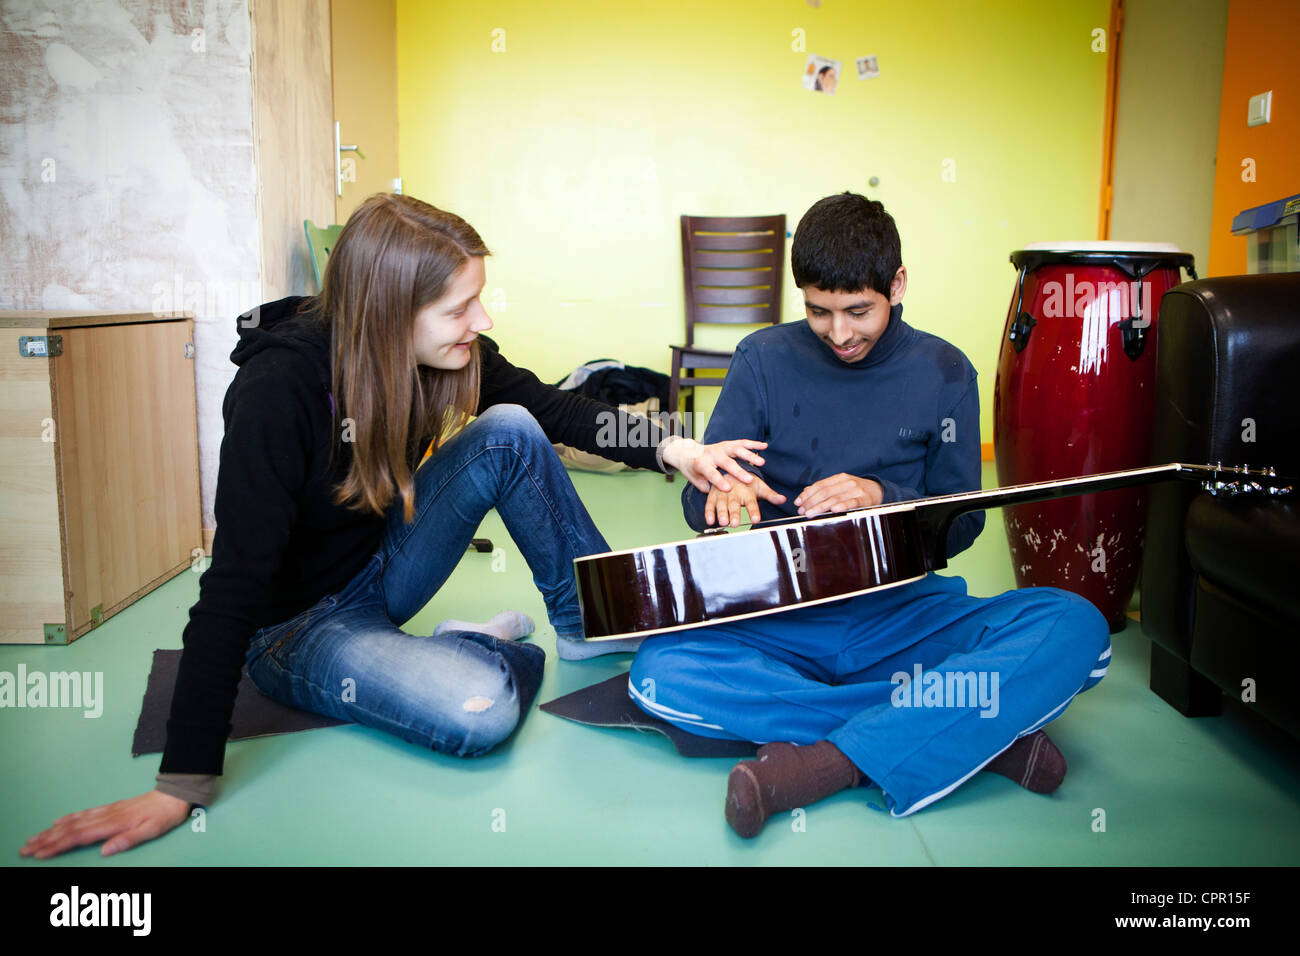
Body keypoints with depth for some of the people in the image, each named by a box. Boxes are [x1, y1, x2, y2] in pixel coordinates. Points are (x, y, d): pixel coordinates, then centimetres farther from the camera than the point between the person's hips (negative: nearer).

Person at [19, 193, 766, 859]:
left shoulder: (448, 353, -13)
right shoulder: (278, 393, -31)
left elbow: (549, 407, -1)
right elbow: (234, 587, -32)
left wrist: (666, 449, -15)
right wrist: (184, 785, -33)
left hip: (381, 569, 7)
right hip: (295, 622, -6)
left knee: (508, 432, -15)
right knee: (480, 711, -32)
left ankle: (592, 622, 0)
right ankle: (500, 651, 3)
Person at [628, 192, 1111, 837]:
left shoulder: (941, 373, 4)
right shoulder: (765, 360, 2)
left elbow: (963, 521, 5)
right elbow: (698, 500, 5)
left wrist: (884, 498, -16)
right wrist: (720, 493, -20)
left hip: (901, 611, 0)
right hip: (778, 614, 1)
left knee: (1075, 629, -26)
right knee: (658, 673, -31)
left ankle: (826, 764, -30)